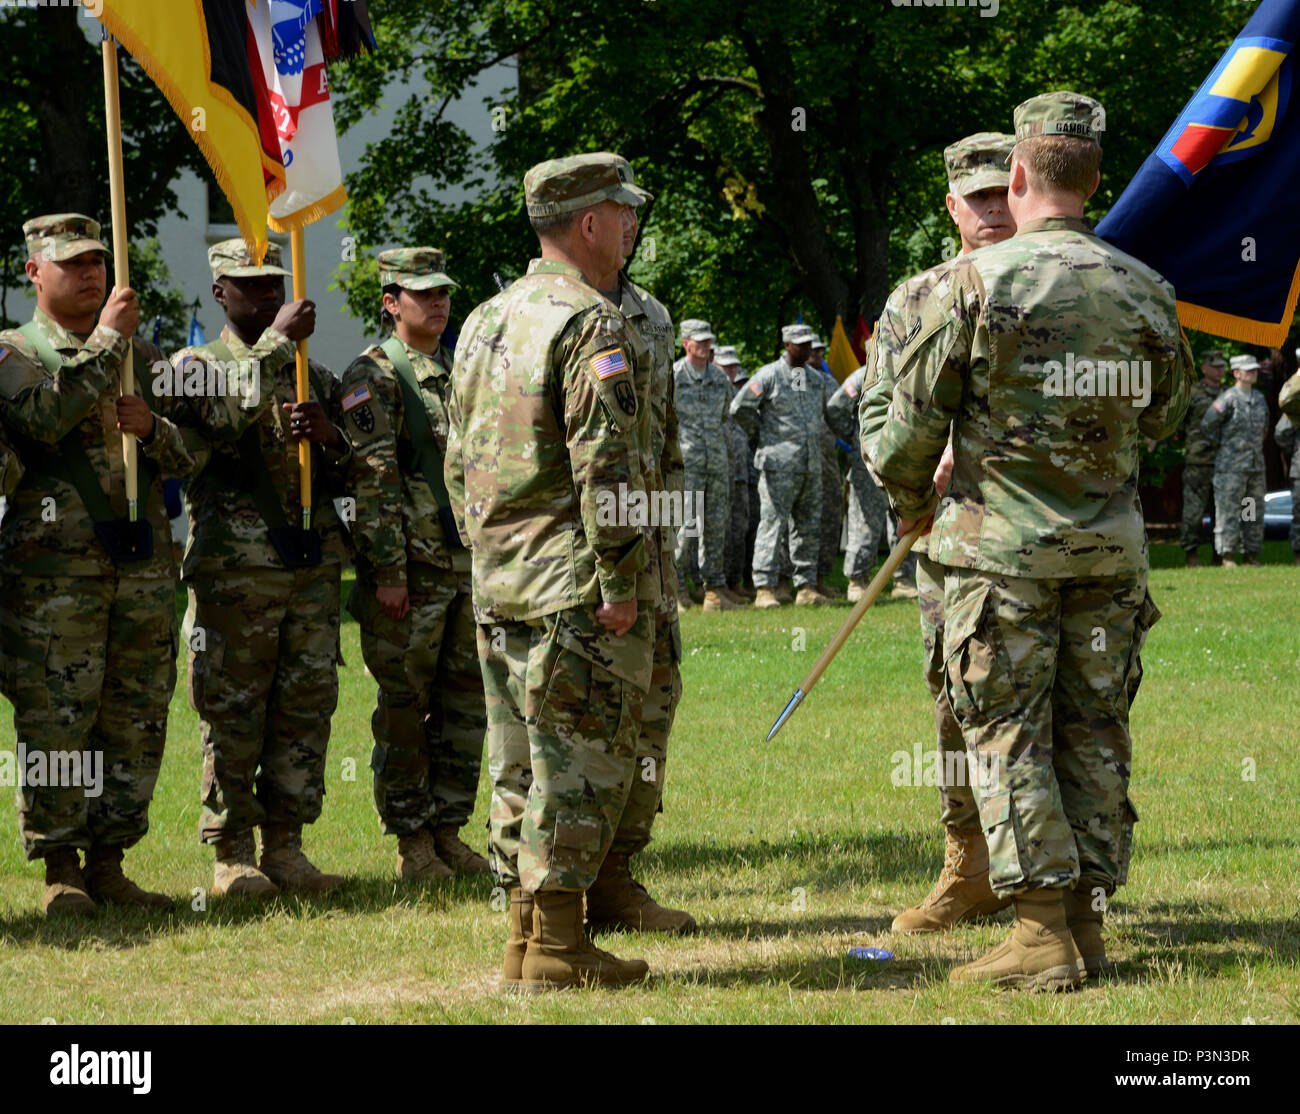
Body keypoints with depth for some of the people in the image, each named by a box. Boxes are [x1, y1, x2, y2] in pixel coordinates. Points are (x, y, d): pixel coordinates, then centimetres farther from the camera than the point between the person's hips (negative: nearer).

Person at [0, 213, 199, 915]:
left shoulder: (141, 353, 18)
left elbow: (187, 456, 15)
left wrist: (152, 427, -7)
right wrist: (105, 342, -15)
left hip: (143, 563, 5)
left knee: (136, 723, 5)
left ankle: (108, 863, 13)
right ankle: (59, 872, 1)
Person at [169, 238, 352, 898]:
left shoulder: (315, 376, 18)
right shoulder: (195, 366, 3)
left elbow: (347, 479, 16)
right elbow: (222, 416, -20)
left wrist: (329, 437, -5)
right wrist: (276, 343, -23)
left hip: (314, 566, 5)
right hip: (234, 568, -5)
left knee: (306, 708, 4)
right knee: (232, 715, -3)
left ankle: (285, 846, 11)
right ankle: (232, 855, 2)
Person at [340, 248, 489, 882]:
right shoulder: (374, 377, -6)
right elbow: (371, 480, -13)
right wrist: (388, 571, -18)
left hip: (470, 565, 7)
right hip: (410, 568, -7)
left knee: (465, 704, 8)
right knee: (404, 709, -1)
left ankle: (448, 831, 16)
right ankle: (411, 841, 4)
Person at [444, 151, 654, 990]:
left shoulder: (485, 323, 15)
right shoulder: (591, 325, -13)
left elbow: (459, 458, 18)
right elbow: (605, 467, -19)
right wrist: (620, 585, -16)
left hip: (499, 585, 9)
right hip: (575, 588, -9)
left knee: (522, 765, 12)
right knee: (580, 762, -5)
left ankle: (527, 941, 15)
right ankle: (555, 945, -5)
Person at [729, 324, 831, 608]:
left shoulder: (817, 379, 15)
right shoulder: (769, 376, -6)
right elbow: (739, 408, -6)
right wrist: (762, 434, 0)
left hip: (811, 465, 7)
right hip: (779, 465, -7)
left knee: (809, 527, 7)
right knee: (772, 523, -9)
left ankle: (806, 587, 11)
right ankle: (764, 589, -10)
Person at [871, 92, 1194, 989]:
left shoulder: (978, 283, -10)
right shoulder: (1144, 290, 2)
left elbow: (917, 414, -5)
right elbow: (1163, 415, 15)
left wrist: (910, 501, 14)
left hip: (1002, 543, -4)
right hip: (1110, 544, 4)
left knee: (1009, 738, -1)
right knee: (1094, 733, 10)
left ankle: (1044, 935, -6)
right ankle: (1088, 920, 11)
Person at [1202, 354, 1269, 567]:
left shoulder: (1260, 399, 13)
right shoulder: (1228, 399, -8)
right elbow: (1207, 425, -8)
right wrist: (1223, 444, -1)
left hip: (1256, 464, 7)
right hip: (1232, 466, -7)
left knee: (1255, 512, 8)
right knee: (1229, 511, -6)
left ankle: (1252, 554, 14)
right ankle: (1227, 555, -4)